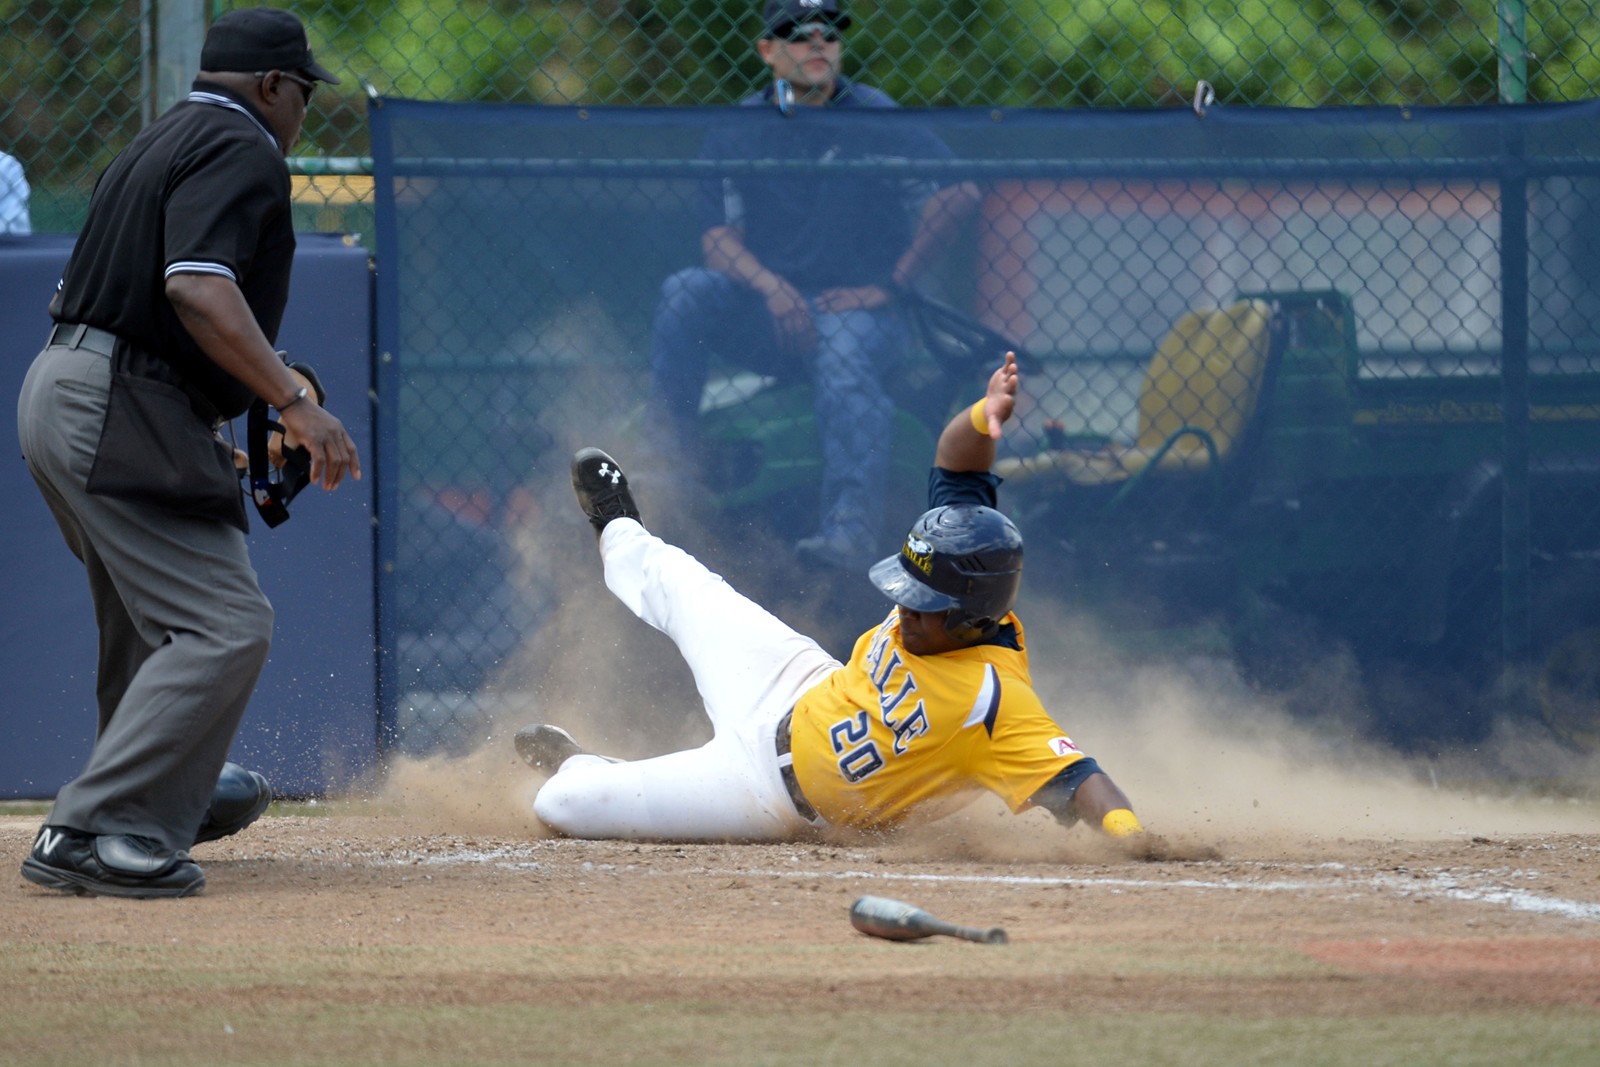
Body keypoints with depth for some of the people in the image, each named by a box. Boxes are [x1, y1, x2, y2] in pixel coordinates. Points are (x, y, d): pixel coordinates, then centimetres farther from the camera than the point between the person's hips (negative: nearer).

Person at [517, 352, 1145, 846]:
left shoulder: (992, 701, -40)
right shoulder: (945, 589, -20)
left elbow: (1075, 780, -47)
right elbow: (955, 462, -11)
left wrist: (1129, 834, -66)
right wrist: (985, 417, -32)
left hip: (776, 791, -6)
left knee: (557, 804, -4)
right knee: (672, 580, 32)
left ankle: (580, 767, 37)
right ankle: (617, 533, 71)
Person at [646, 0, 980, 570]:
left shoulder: (873, 117, -1)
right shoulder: (739, 131, 7)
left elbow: (958, 192, -10)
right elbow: (718, 236, 0)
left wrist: (890, 285, -13)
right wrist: (771, 287, -20)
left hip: (859, 307, -3)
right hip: (765, 313, 3)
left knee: (843, 357, -36)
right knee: (685, 293, -23)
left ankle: (850, 523, -45)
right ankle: (666, 447, -25)